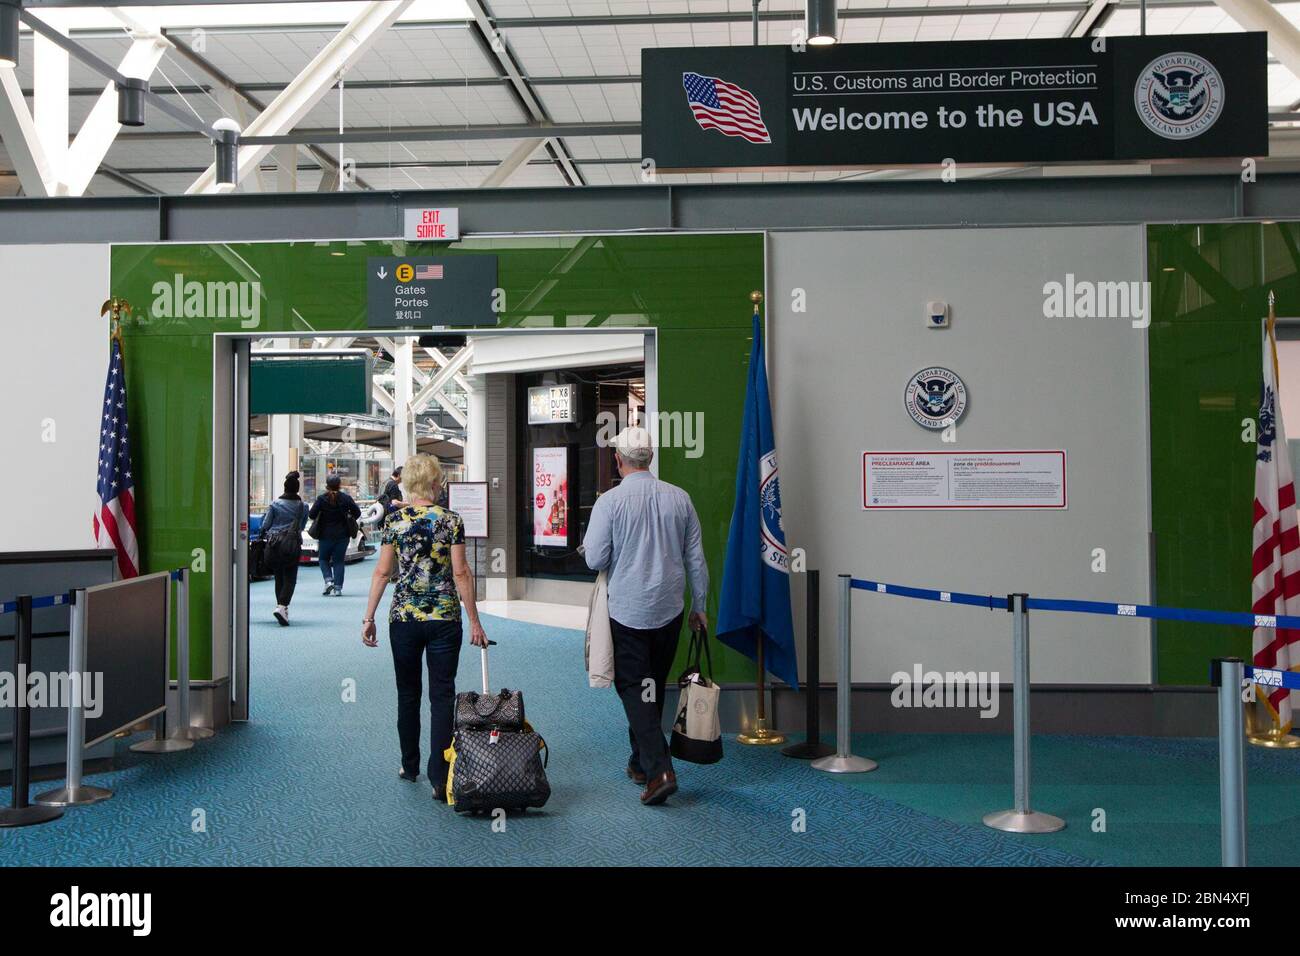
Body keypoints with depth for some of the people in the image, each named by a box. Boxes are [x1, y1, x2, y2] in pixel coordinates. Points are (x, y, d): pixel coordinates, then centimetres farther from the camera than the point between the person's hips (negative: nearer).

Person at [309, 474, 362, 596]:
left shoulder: (321, 499, -9)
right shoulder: (346, 498, -4)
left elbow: (311, 515, -10)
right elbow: (357, 513, -1)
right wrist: (349, 520, 16)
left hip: (326, 535, -1)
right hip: (342, 535, 1)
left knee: (324, 559, 16)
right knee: (338, 561, 8)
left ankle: (328, 580, -5)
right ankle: (338, 587, 3)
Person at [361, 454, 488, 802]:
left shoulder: (394, 520, 0)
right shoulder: (451, 521, -4)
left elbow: (382, 571, -2)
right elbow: (461, 574, -7)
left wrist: (369, 618, 4)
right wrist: (474, 622, -3)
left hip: (404, 617, 2)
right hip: (444, 617, -2)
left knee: (408, 693, 17)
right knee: (442, 696, 2)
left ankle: (410, 766, 29)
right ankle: (439, 779, -4)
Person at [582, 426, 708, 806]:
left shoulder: (610, 501, -13)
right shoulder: (679, 498, 0)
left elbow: (595, 560, -12)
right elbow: (696, 559, 5)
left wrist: (587, 544, 11)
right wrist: (699, 606, 15)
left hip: (628, 611, -4)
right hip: (670, 608, 4)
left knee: (633, 688, 1)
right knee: (655, 687, 18)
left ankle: (659, 770, -13)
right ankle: (640, 762, 30)